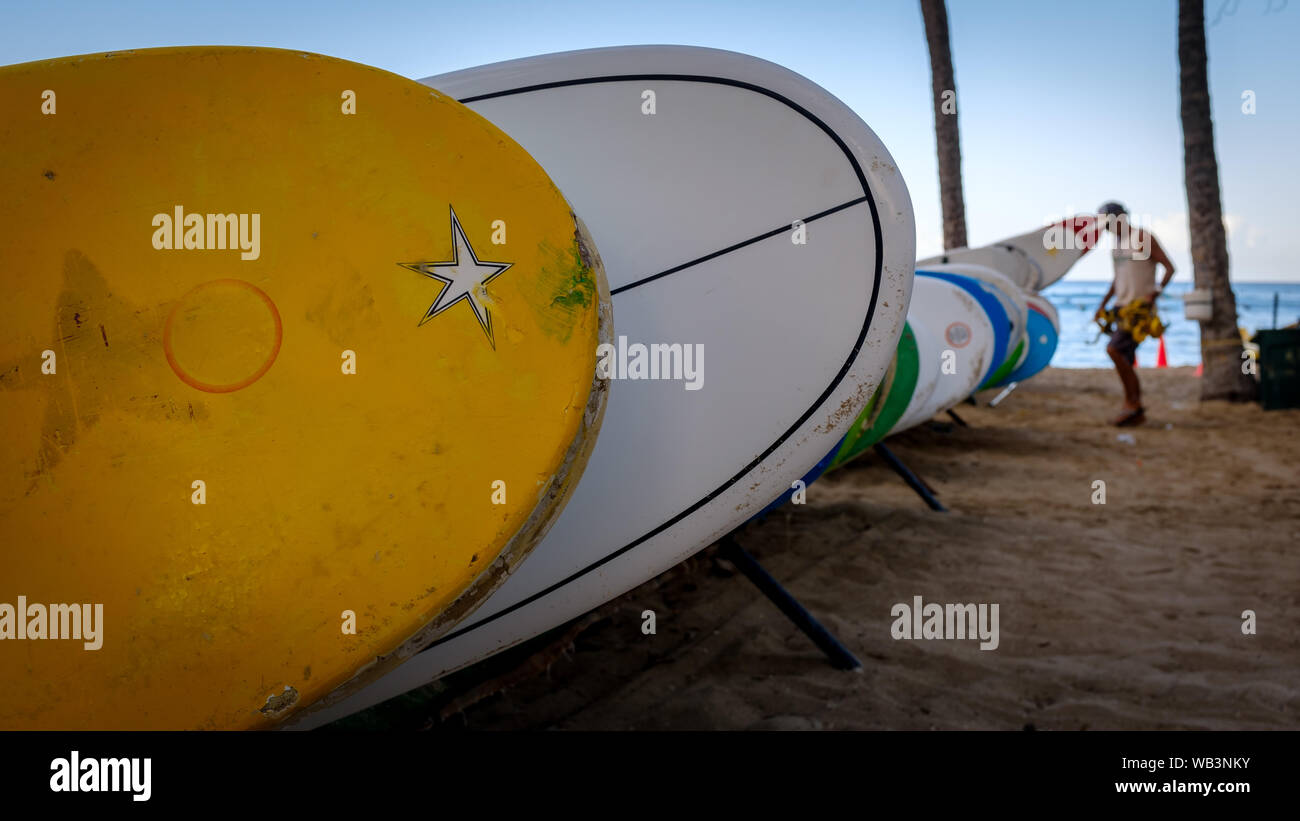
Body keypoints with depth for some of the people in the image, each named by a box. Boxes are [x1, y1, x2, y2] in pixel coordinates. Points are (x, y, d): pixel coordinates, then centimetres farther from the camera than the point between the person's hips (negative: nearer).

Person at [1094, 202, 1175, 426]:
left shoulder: (1143, 237, -8)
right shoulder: (1117, 243, 17)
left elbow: (1170, 267, -10)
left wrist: (1155, 293, -23)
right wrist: (1103, 304, 20)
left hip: (1141, 307, -8)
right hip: (1122, 307, 9)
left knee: (1113, 349, -22)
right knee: (1125, 362, 6)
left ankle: (1132, 403, -13)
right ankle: (1137, 412, 12)